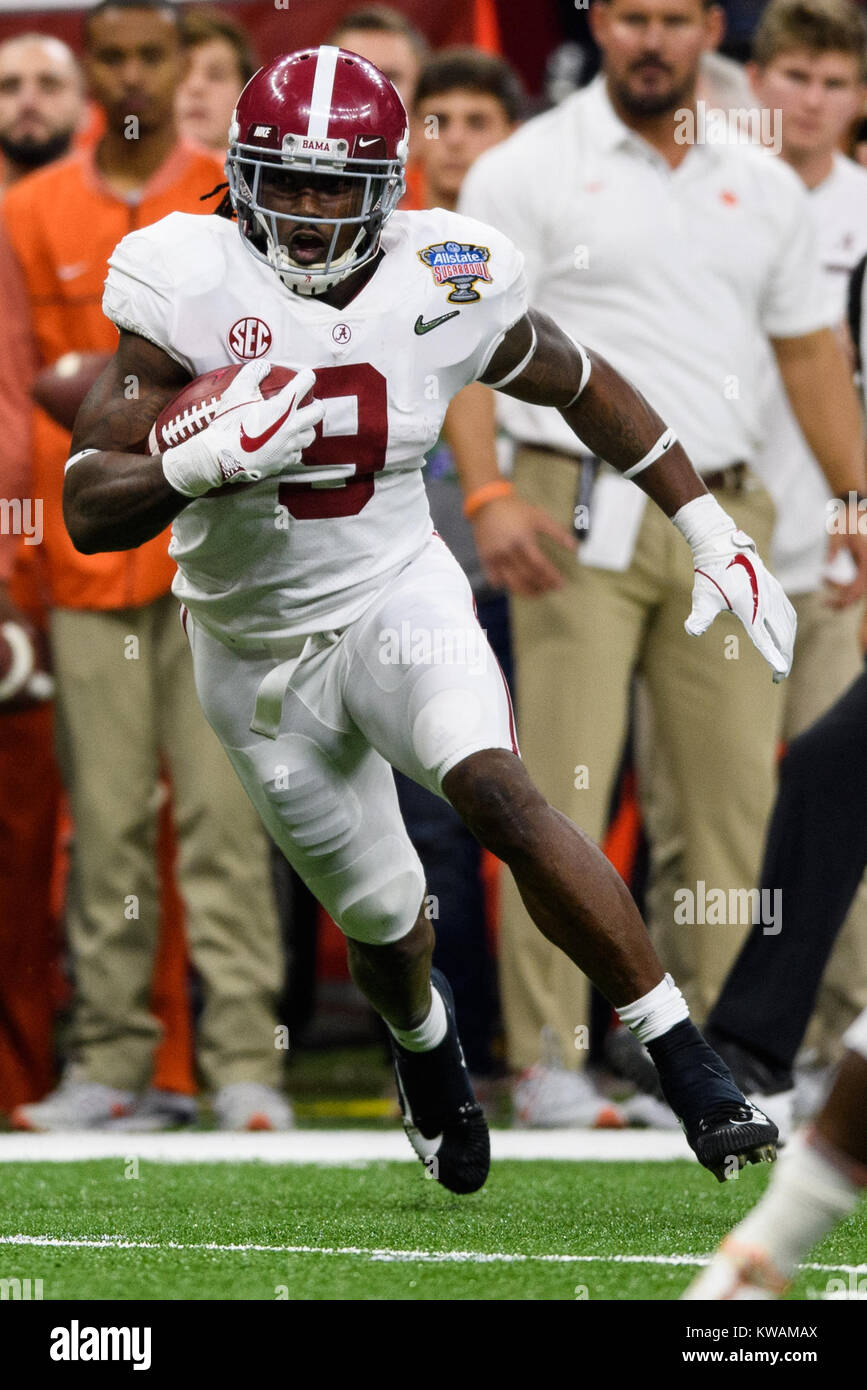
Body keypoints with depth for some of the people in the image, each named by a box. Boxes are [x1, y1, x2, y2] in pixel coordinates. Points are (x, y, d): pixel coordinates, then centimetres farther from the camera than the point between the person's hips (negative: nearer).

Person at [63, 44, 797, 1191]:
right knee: (383, 921, 11)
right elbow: (90, 512, -21)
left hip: (398, 601, 0)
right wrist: (204, 459, -41)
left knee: (499, 795, -28)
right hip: (259, 654, 0)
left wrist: (716, 538, 6)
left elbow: (588, 390, 6)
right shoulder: (189, 289, -19)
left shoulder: (446, 287, -12)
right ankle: (423, 1035, 50)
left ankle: (688, 1067, -22)